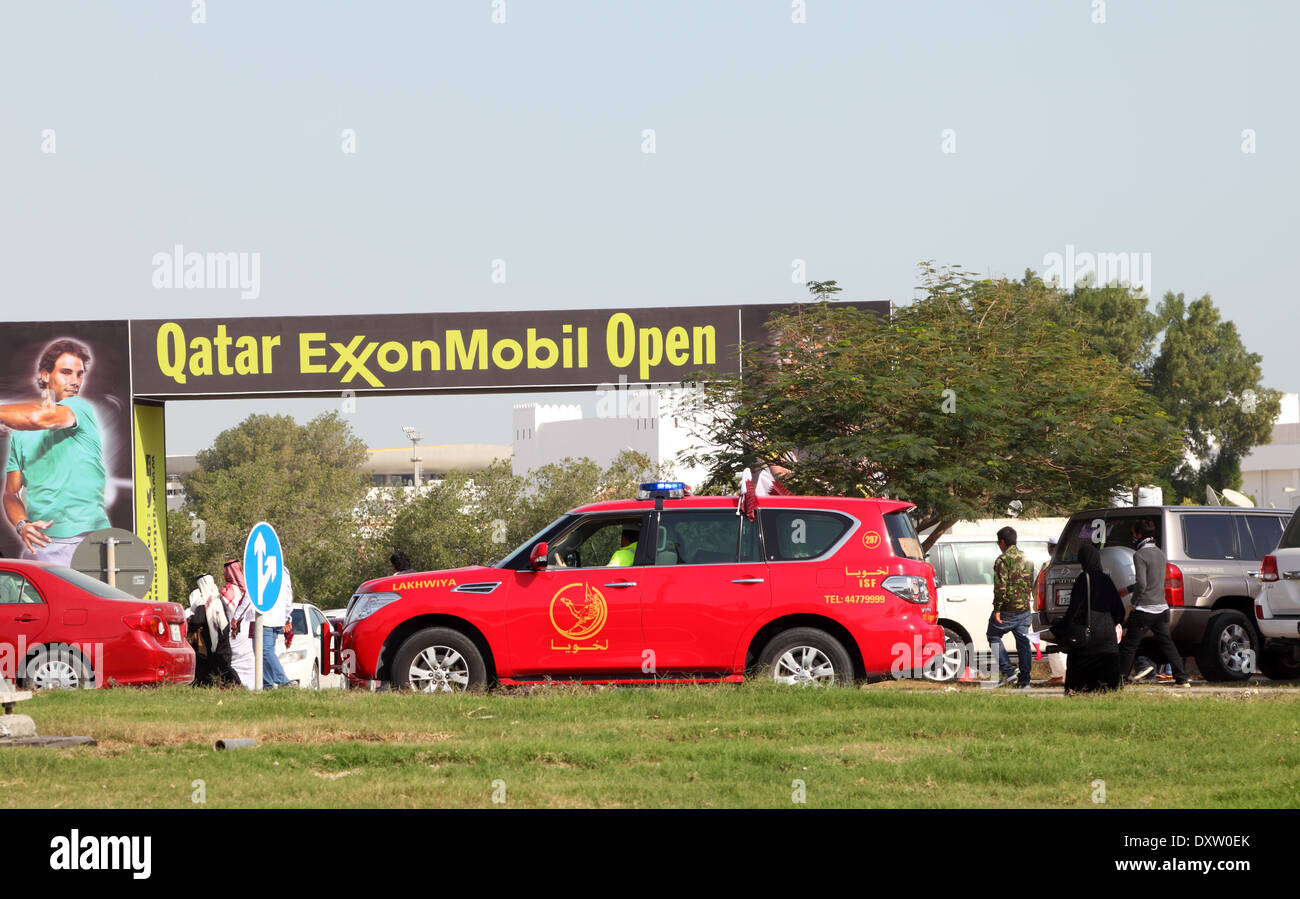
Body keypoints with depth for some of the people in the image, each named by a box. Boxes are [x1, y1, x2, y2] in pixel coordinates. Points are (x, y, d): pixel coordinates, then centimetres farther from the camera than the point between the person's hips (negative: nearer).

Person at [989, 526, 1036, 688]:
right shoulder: (1027, 559, 13)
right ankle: (1024, 680, 9)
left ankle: (1008, 671, 0)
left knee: (994, 636, 10)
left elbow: (1000, 587, -19)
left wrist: (997, 609, -16)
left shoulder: (1003, 560, -12)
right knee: (1023, 641, 9)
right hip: (1025, 609, 7)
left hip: (1008, 609, -7)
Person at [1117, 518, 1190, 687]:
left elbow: (1142, 584, -22)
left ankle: (1120, 678, 6)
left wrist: (1134, 601, -7)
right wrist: (1128, 589, 28)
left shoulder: (1140, 555, -13)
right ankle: (1181, 679, 3)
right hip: (1162, 608, 7)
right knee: (1166, 643, 9)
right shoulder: (1160, 553, 12)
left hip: (1144, 610, -7)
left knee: (1129, 646, 3)